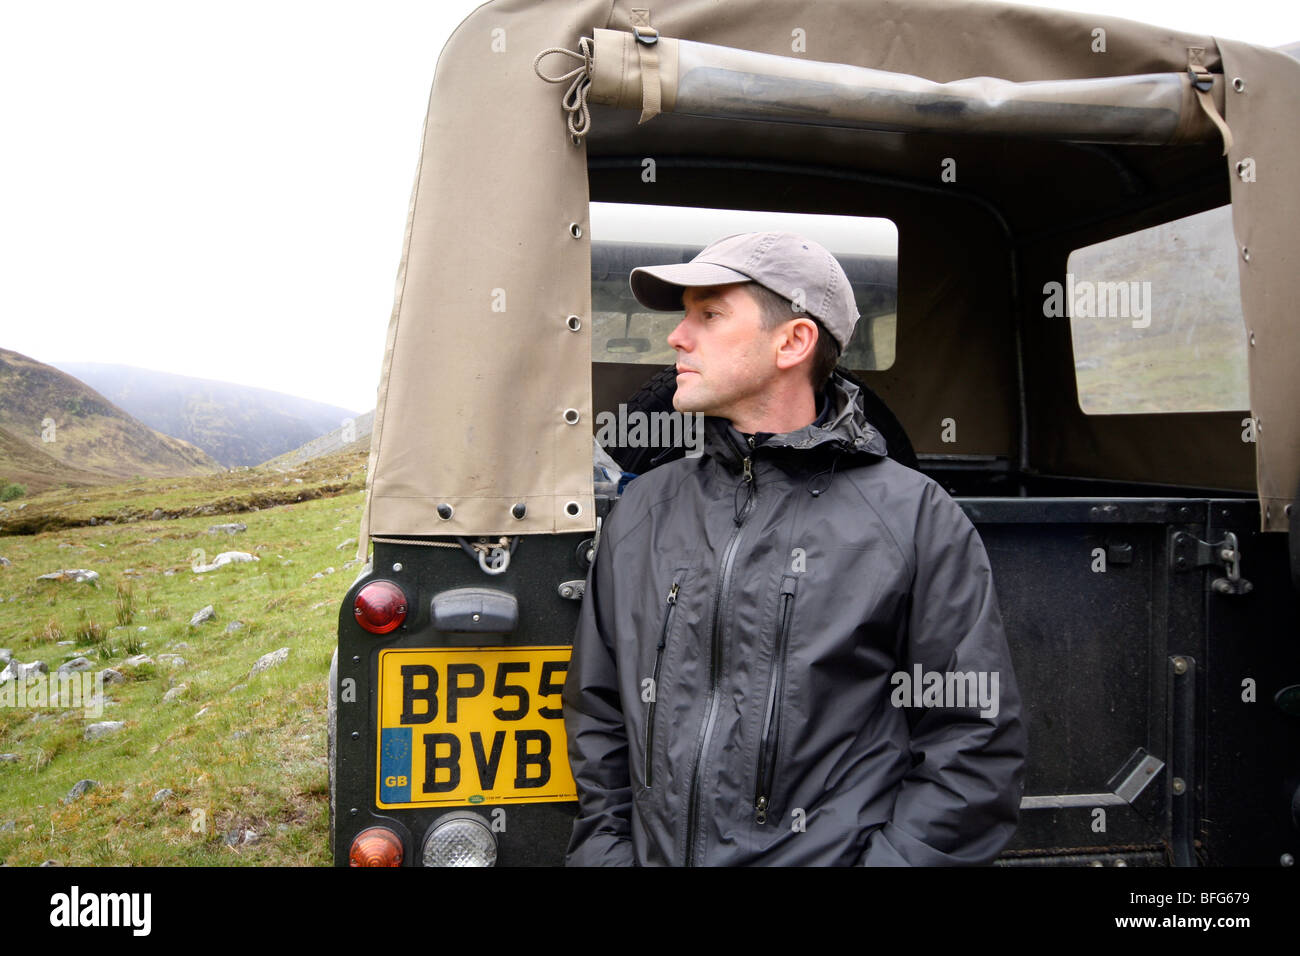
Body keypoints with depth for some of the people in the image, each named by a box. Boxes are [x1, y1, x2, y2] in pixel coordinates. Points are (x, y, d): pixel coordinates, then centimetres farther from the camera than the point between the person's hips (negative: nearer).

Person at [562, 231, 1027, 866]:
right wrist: (604, 849, 7)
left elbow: (976, 743, -2)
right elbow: (596, 715, 17)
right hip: (654, 855, 3)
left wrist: (883, 860, -10)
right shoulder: (642, 511, 11)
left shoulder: (916, 517, -1)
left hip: (831, 854, -3)